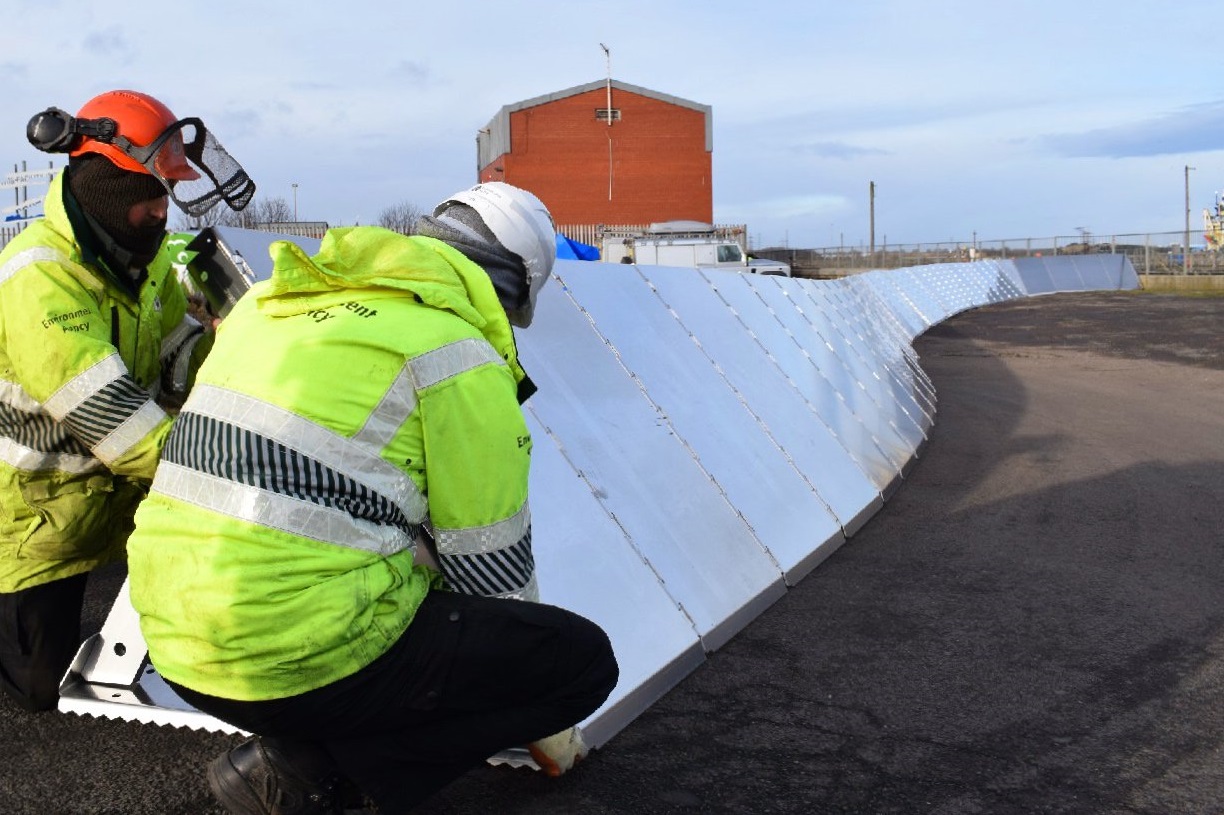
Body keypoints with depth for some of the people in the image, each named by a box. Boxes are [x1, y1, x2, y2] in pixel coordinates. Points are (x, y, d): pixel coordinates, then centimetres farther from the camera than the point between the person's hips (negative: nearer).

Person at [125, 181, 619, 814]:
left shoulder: (274, 301, 14)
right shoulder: (456, 355, -9)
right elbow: (491, 566, -4)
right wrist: (543, 729, 13)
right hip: (305, 664, -8)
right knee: (585, 658, 2)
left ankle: (298, 750, 10)